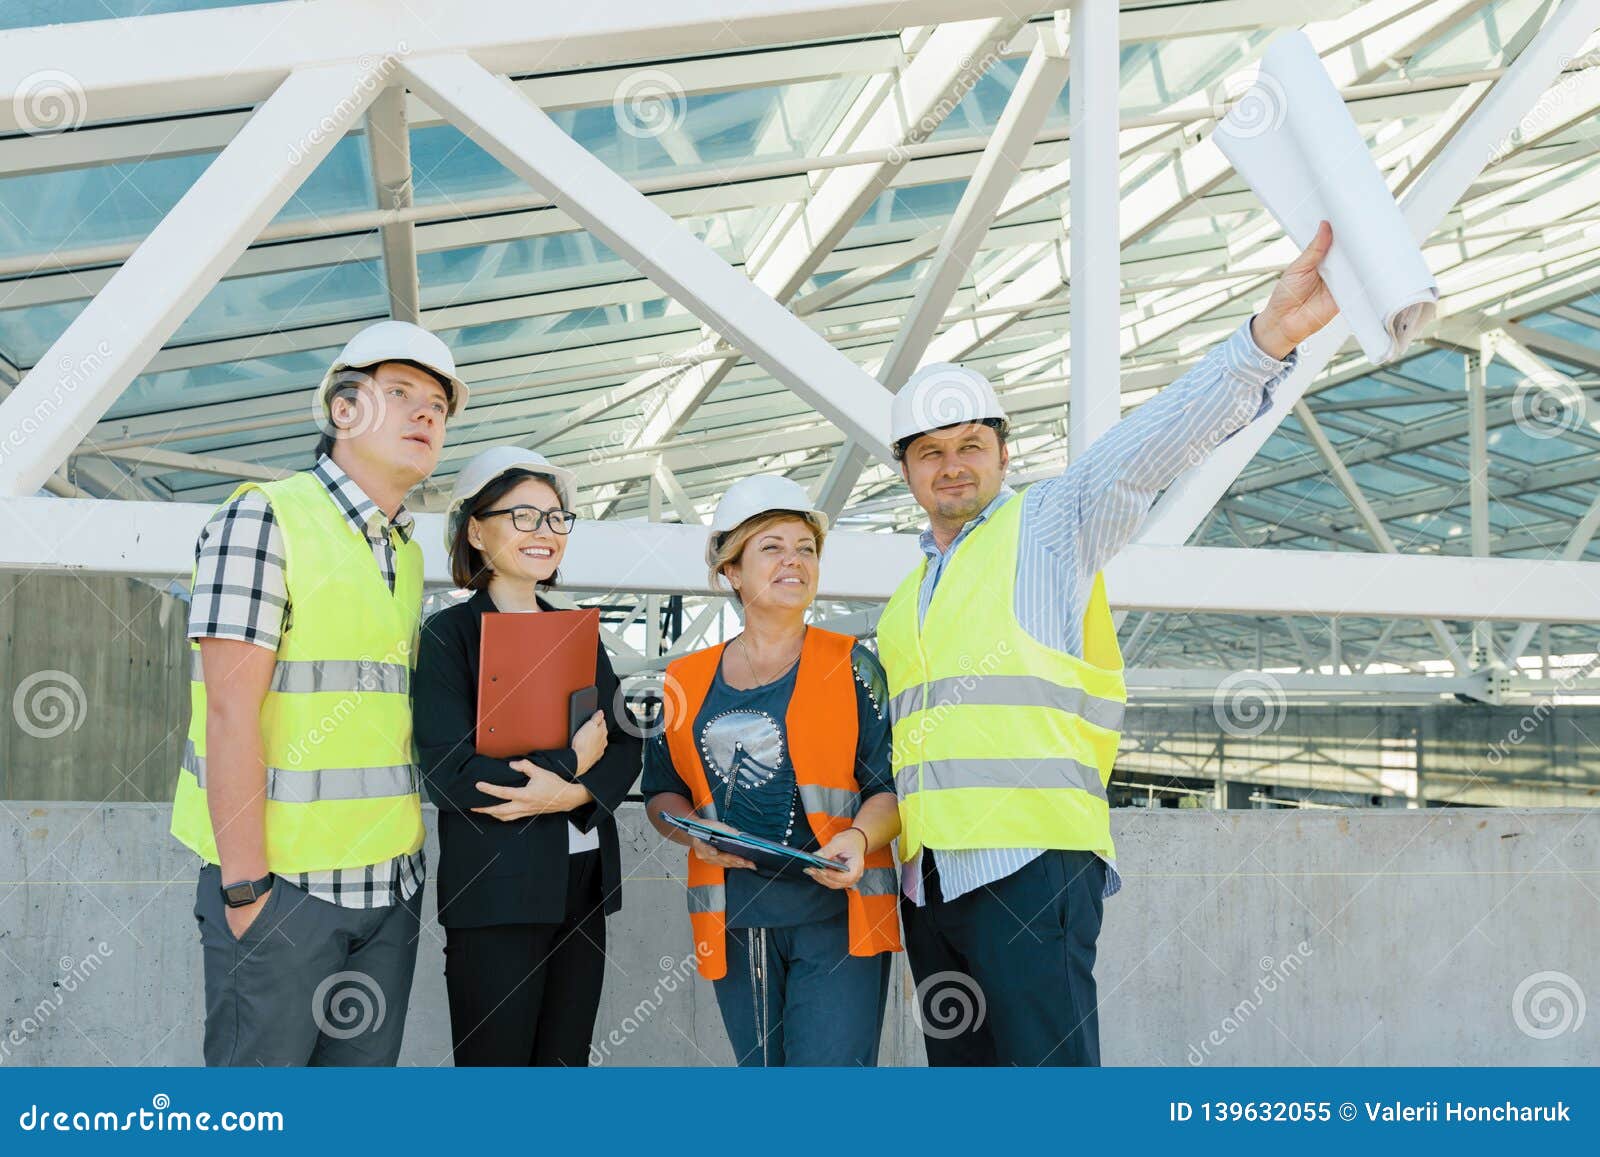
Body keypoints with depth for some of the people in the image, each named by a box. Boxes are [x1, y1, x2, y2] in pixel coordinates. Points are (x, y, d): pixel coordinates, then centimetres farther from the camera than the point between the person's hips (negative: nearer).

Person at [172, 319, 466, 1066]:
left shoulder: (407, 555, 15)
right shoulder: (263, 520, -8)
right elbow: (230, 711, -14)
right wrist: (244, 885, -17)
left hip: (391, 883, 7)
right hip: (282, 883, -7)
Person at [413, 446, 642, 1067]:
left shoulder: (580, 636, 14)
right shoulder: (448, 636, -4)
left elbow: (626, 747, 8)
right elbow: (449, 771, -15)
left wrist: (571, 792, -13)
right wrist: (572, 759, -8)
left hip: (583, 885, 6)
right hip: (495, 892, -6)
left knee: (566, 1060, 11)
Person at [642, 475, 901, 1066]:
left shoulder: (851, 667, 4)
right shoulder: (687, 682, 11)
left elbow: (892, 786, 0)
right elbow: (662, 791, 16)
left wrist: (857, 837, -20)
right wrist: (695, 832, -5)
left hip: (837, 912, -3)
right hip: (731, 922, 3)